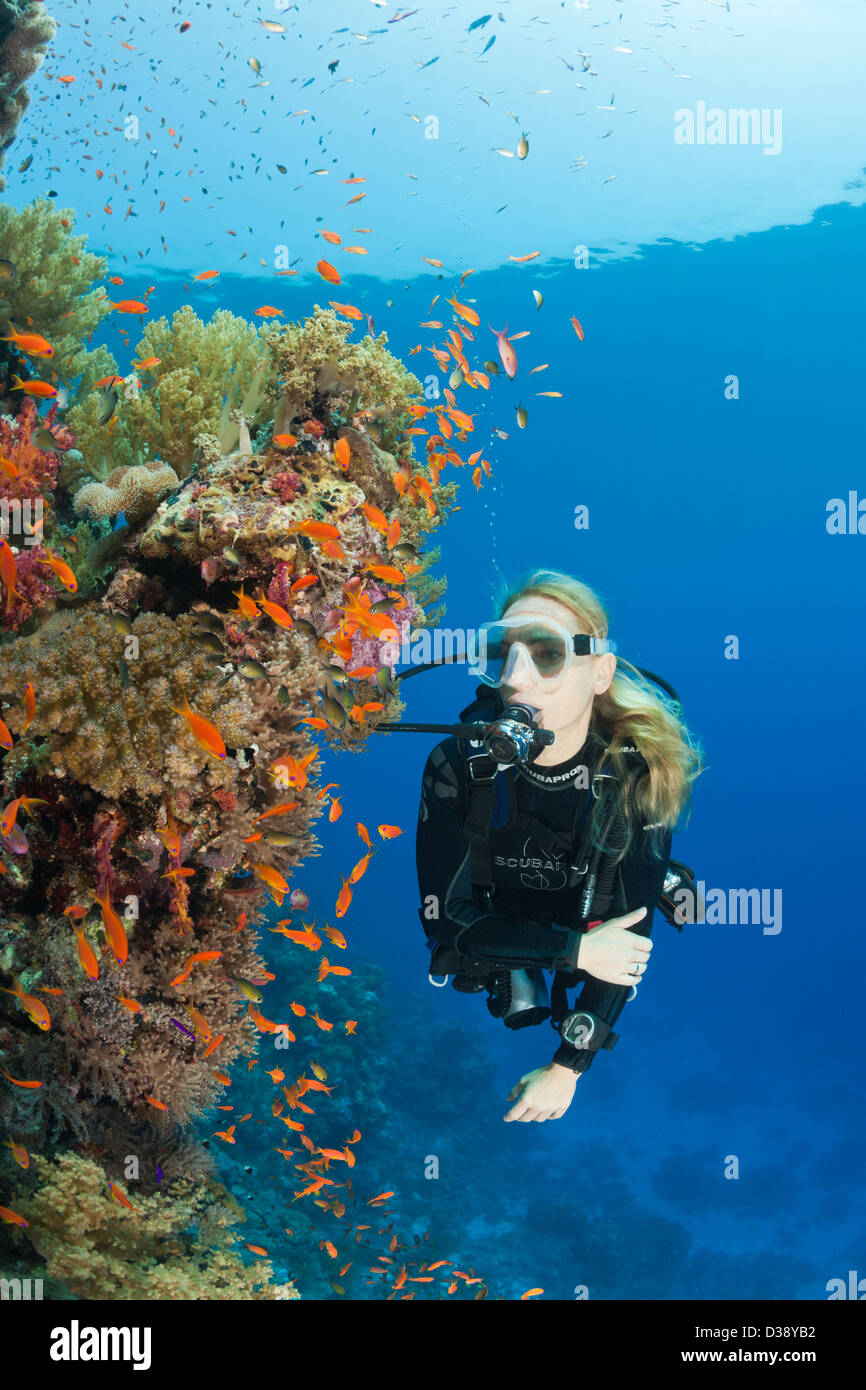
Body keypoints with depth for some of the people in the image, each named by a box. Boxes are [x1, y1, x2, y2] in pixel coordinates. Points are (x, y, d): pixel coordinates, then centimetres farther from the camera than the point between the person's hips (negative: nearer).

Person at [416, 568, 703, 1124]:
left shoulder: (640, 772, -29)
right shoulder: (459, 764, -28)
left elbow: (635, 930, -25)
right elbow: (443, 916, -25)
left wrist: (566, 1069, -26)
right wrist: (576, 950, -31)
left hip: (594, 926, 0)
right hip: (499, 927, 0)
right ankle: (519, 985, 18)